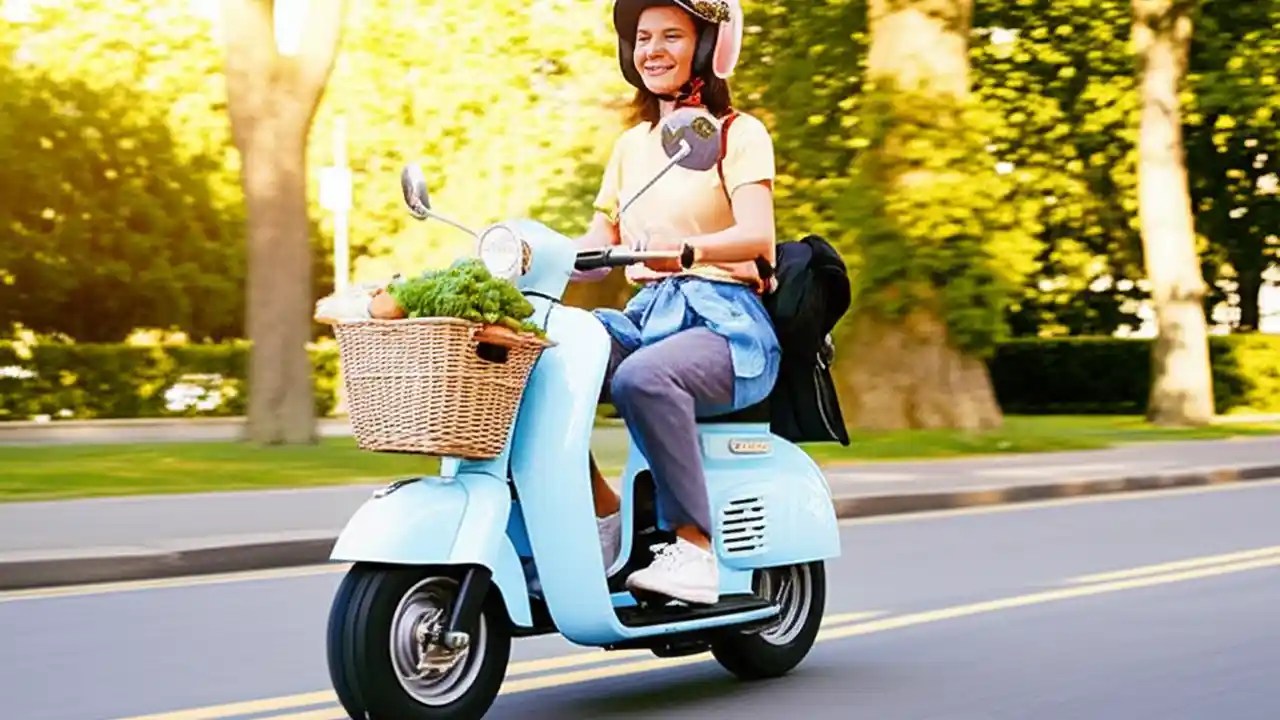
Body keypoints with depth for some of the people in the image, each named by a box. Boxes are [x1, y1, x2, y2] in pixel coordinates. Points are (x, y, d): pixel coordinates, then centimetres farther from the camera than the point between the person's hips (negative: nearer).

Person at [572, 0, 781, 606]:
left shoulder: (739, 133, 2)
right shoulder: (631, 144, 22)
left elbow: (756, 234, -15)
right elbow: (598, 246, 15)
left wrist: (684, 248, -35)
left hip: (725, 322, -6)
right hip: (646, 315, 6)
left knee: (642, 378, -38)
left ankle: (694, 546, -28)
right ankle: (600, 513, -6)